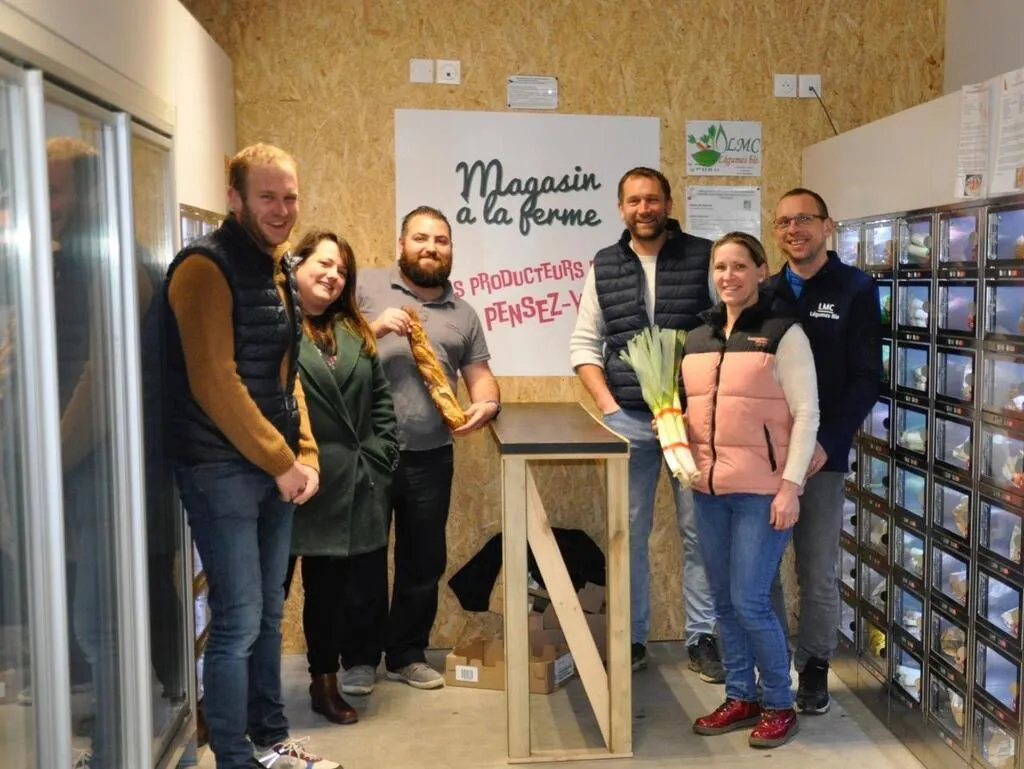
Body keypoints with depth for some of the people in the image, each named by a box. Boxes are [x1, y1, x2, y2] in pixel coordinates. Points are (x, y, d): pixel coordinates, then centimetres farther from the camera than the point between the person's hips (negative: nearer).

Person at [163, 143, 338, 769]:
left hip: (276, 468, 8)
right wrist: (281, 462, -16)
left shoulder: (276, 266, 13)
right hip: (223, 469, -8)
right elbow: (213, 382, -20)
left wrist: (305, 455, 6)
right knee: (238, 623, -3)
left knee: (268, 615, 16)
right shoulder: (207, 266, -13)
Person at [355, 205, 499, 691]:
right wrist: (374, 328, -17)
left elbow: (479, 375, 12)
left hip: (430, 456, 4)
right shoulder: (365, 286, 2)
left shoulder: (463, 314, 13)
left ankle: (407, 655, 29)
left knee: (423, 560, 12)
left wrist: (487, 404, -9)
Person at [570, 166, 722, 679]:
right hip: (627, 418, 2)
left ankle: (702, 637, 17)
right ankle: (631, 637, 19)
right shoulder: (604, 266, 8)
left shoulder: (704, 257, 0)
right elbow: (584, 345, 9)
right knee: (629, 530, 7)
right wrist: (608, 405, -3)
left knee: (699, 529, 4)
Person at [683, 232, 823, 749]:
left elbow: (806, 414, -9)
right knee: (724, 601, 12)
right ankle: (740, 697, 27)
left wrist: (791, 485, -15)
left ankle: (779, 705, 15)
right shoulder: (696, 339, 11)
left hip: (762, 489, -6)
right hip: (708, 488, 6)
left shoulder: (783, 333, -6)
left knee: (750, 602, -5)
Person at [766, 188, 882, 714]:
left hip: (821, 454, -3)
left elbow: (866, 379, -6)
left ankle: (814, 668, 24)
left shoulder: (856, 290, 0)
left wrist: (825, 443, -16)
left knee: (817, 574, 6)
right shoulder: (765, 293, 11)